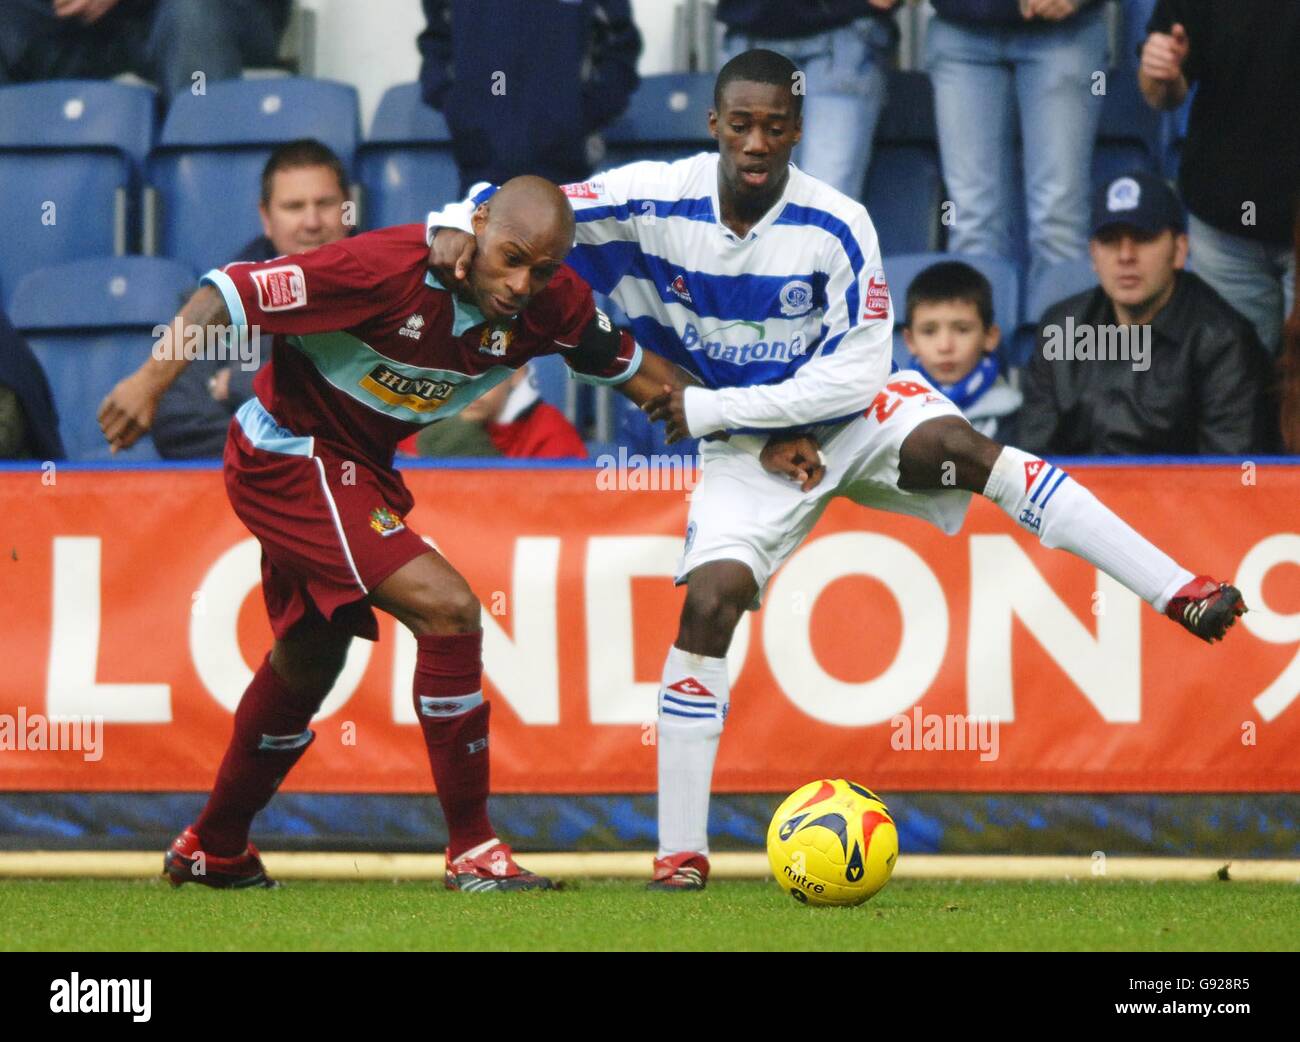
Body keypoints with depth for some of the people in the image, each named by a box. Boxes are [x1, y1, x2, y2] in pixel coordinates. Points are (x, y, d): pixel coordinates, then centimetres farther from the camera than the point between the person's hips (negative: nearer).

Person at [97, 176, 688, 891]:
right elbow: (231, 294, -30)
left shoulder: (551, 303, -11)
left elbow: (629, 365, 6)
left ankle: (213, 851, 47)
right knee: (447, 609, -21)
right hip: (293, 456, -9)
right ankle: (471, 851, -11)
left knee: (308, 660, 25)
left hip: (356, 469, 9)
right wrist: (152, 380, -38)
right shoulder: (386, 268, -32)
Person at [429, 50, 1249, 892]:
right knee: (708, 600, -18)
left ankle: (1180, 593, -34)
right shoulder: (659, 200, -18)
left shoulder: (836, 226, -22)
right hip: (749, 445, 1)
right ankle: (681, 851, -10)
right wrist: (457, 227, -36)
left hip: (855, 410, -1)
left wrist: (712, 407, -21)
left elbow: (855, 373, -19)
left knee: (954, 444, -31)